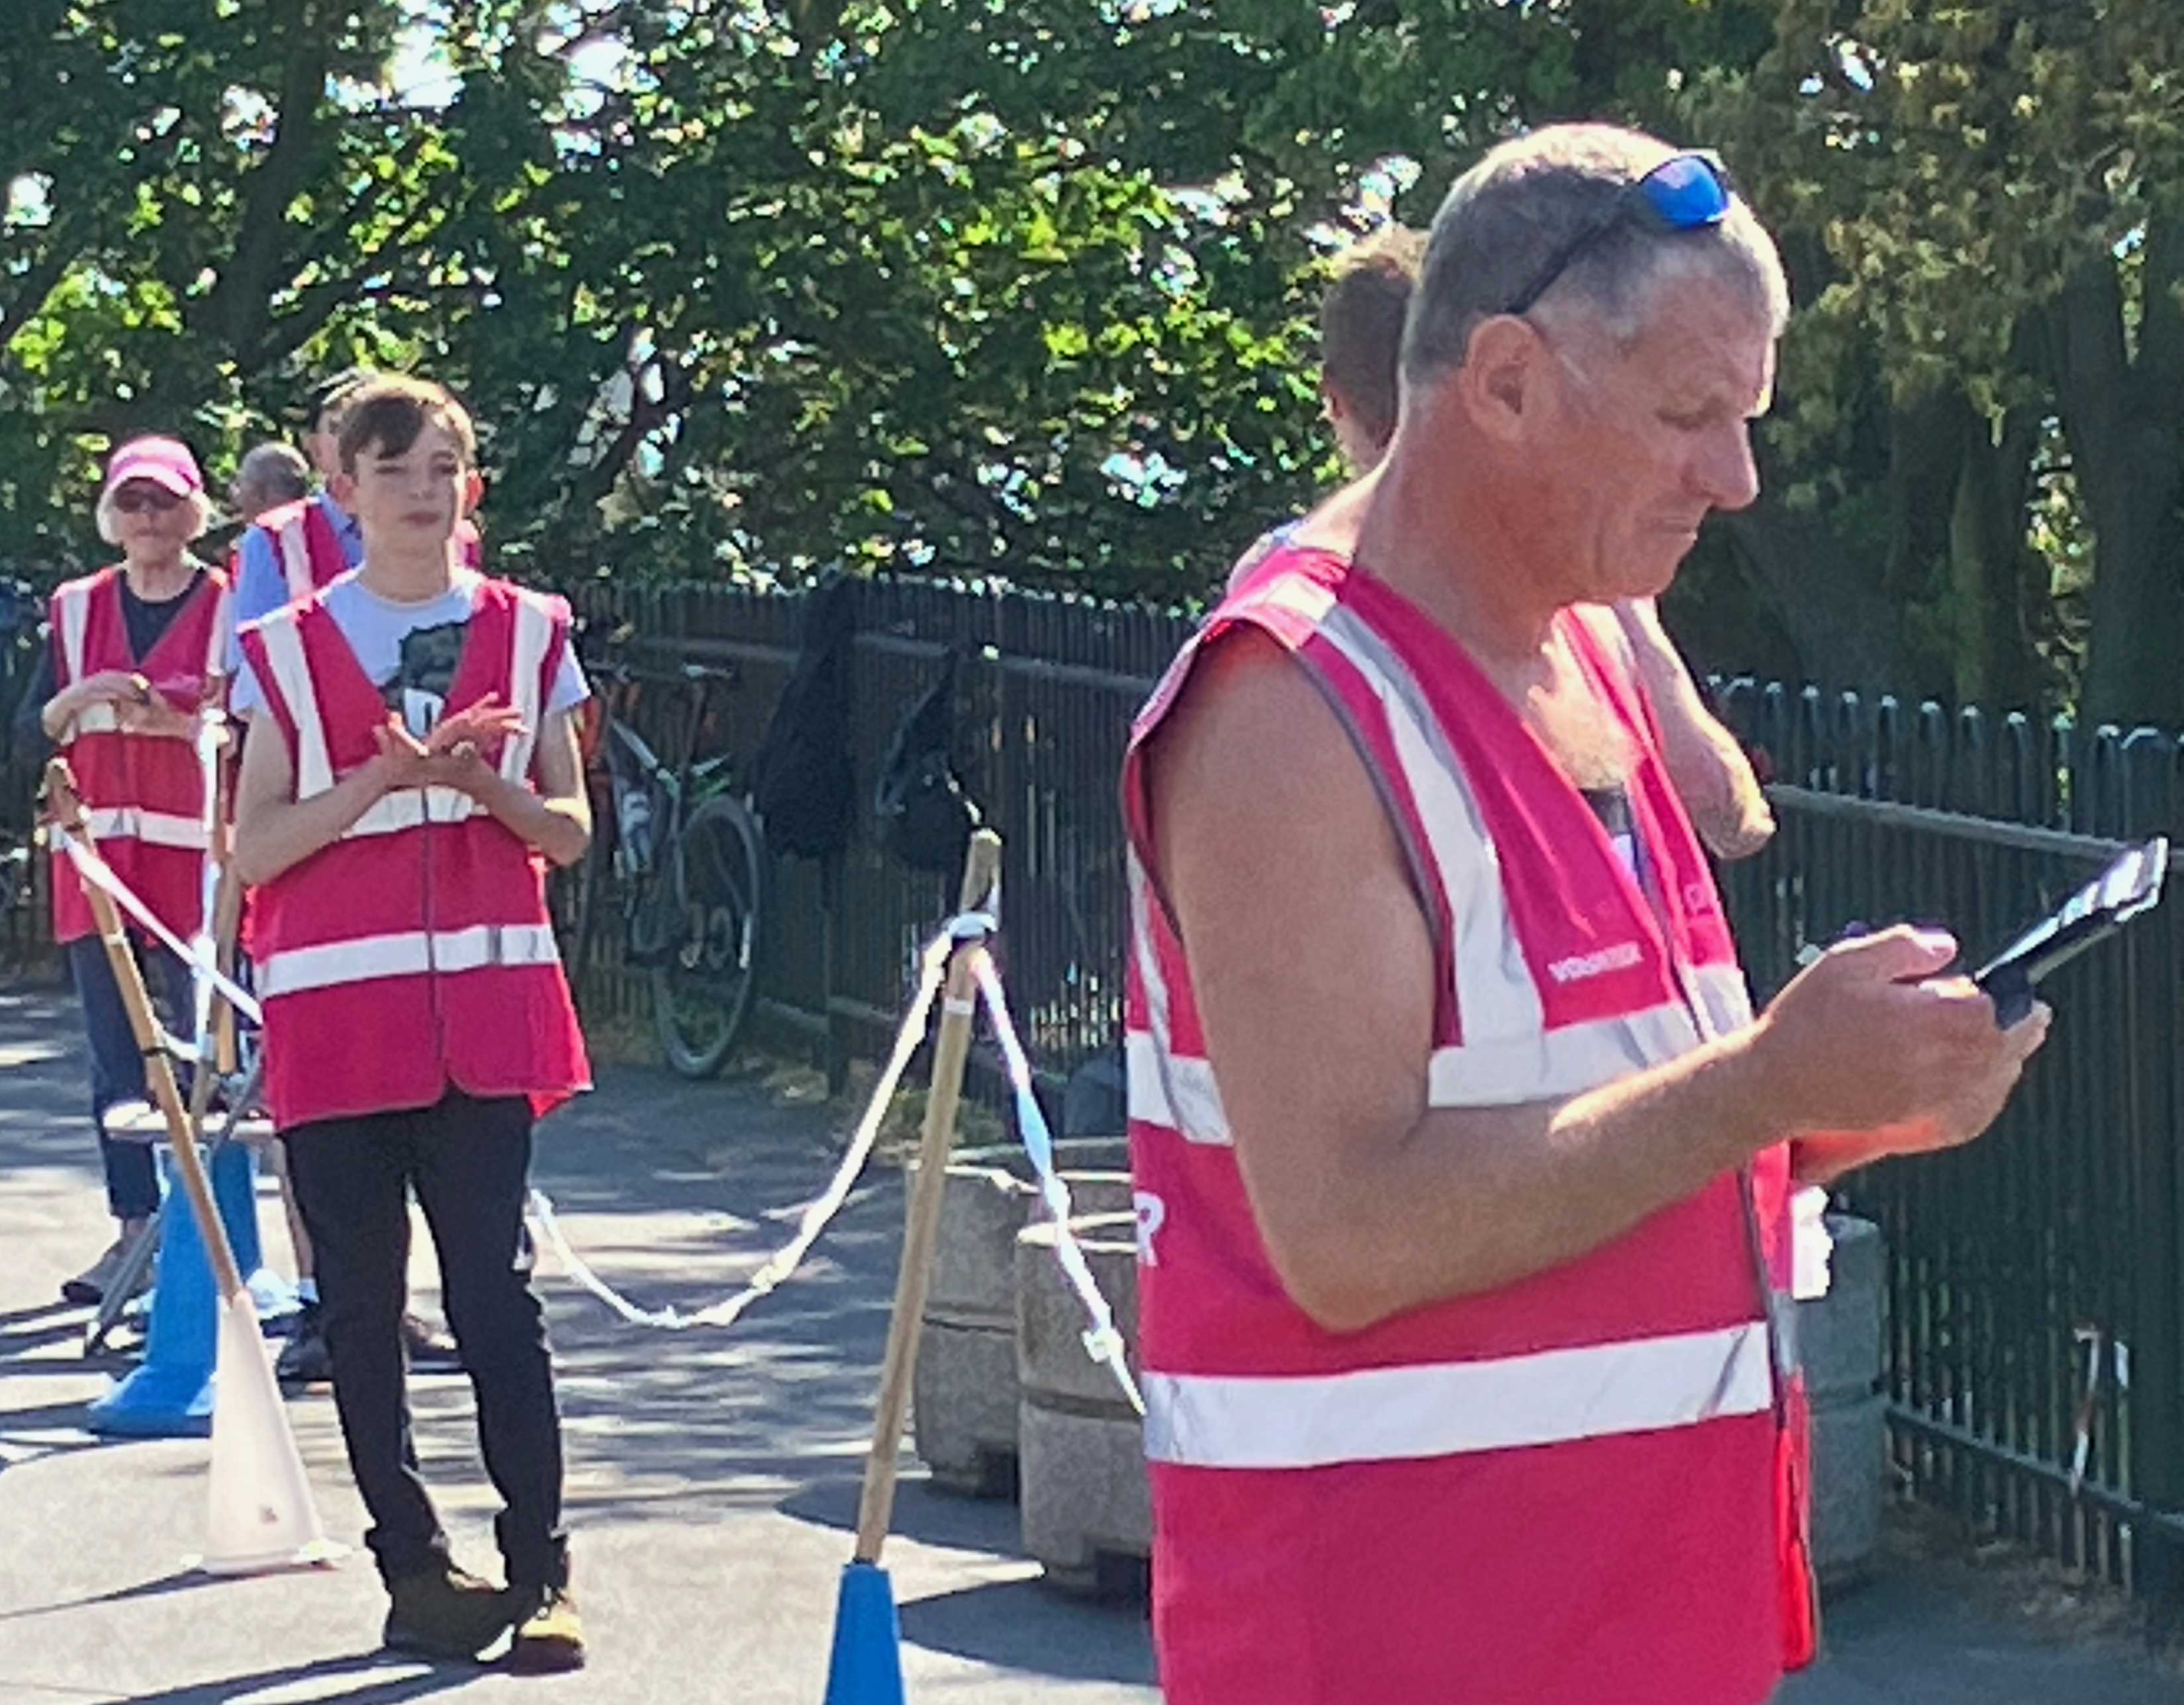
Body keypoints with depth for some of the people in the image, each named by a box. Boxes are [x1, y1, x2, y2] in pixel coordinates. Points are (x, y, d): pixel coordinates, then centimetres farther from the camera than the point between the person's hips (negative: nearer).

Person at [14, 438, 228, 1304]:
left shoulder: (230, 606, 0)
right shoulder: (77, 609, 12)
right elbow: (30, 729, 10)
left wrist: (184, 723, -18)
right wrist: (80, 698, -9)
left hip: (197, 854, -4)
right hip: (99, 857, 4)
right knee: (115, 1061, 5)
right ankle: (135, 1227, 11)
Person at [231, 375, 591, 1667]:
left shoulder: (527, 635, 8)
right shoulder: (288, 651, 6)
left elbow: (570, 831, 9)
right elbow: (255, 848, 1)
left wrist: (490, 788, -11)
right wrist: (381, 778, -12)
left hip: (486, 1004, 0)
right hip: (334, 1013, 1)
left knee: (495, 1291, -6)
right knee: (362, 1304, 3)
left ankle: (541, 1567, -2)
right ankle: (414, 1563, 12)